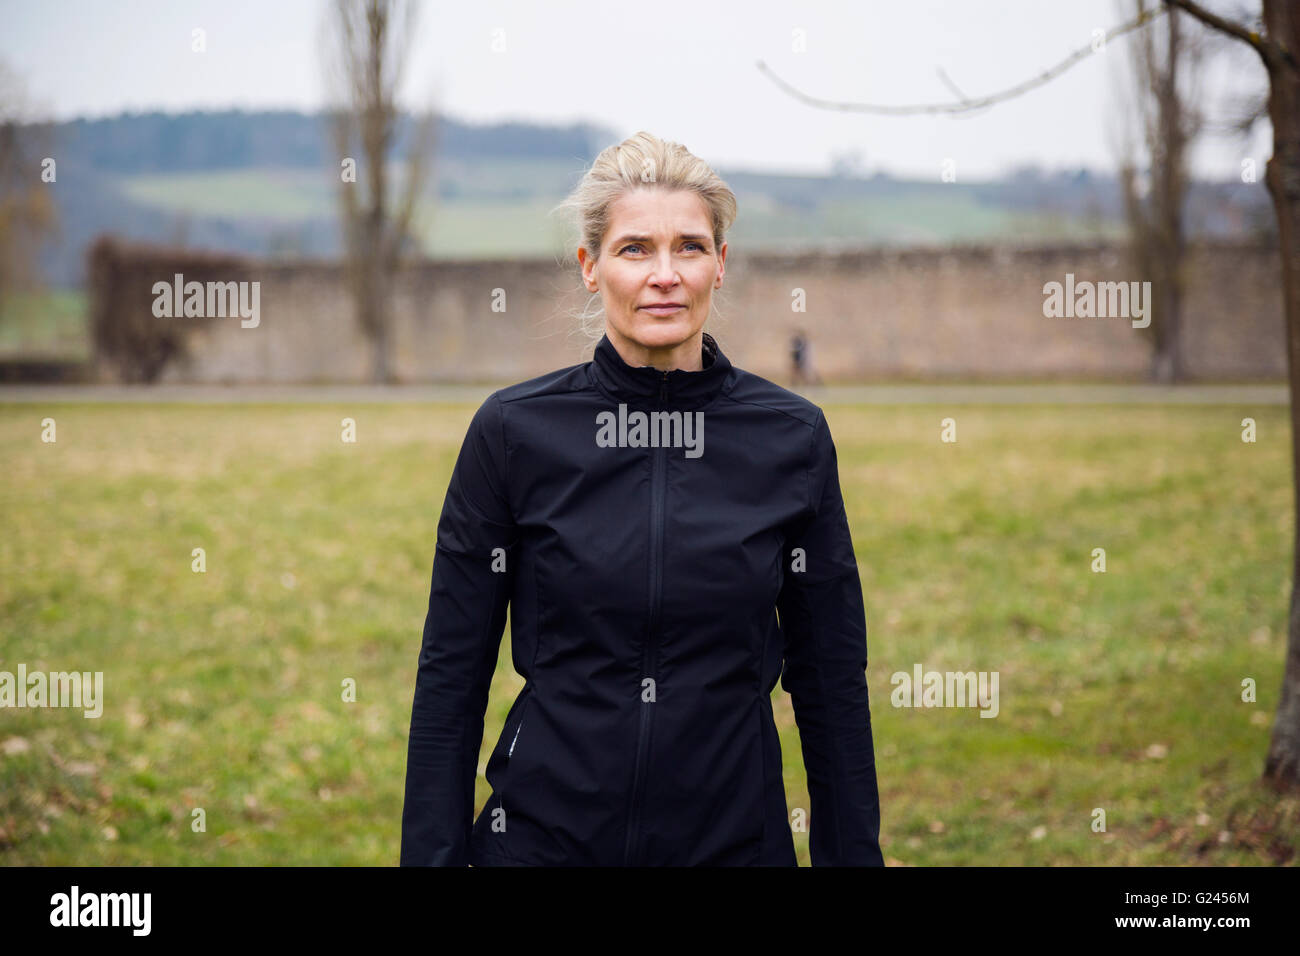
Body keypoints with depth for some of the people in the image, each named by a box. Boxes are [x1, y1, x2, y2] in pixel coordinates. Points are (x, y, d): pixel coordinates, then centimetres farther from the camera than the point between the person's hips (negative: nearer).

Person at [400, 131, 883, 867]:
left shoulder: (792, 438, -2)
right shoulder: (516, 430, -5)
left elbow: (831, 678, 3)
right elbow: (452, 670, -2)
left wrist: (853, 853, 1)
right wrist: (434, 853, -6)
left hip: (736, 835, 1)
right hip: (544, 835, -1)